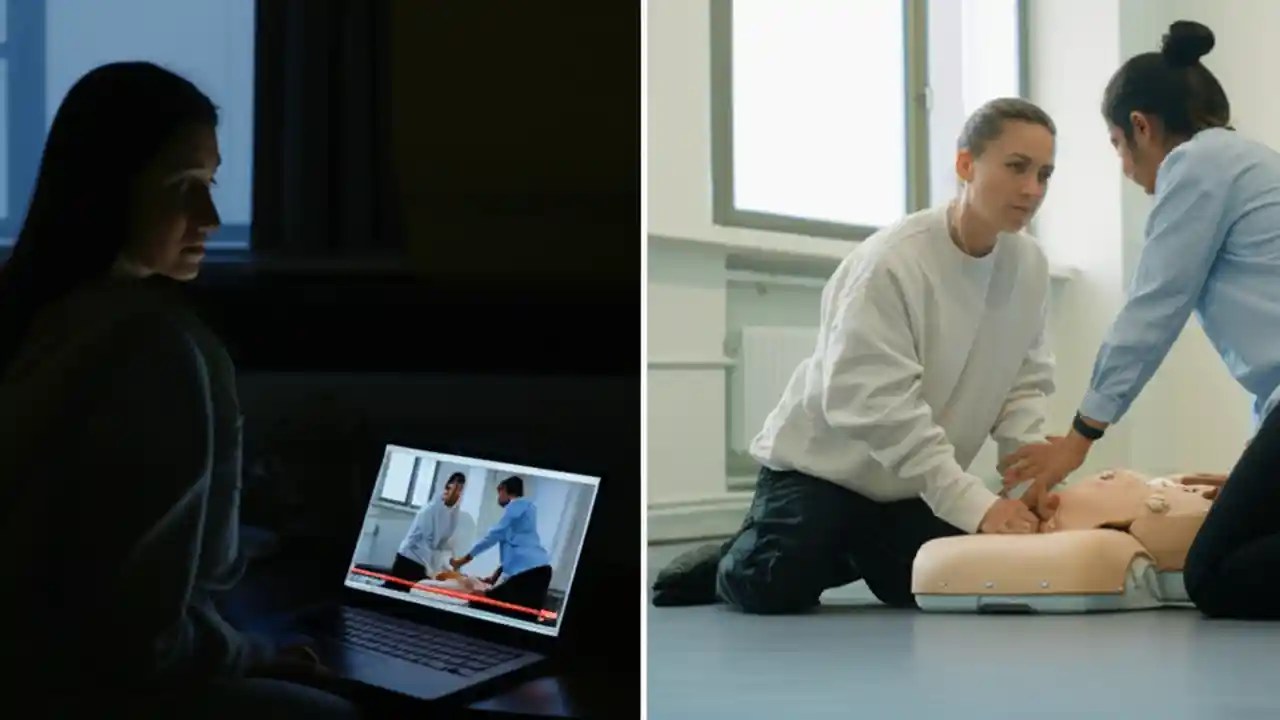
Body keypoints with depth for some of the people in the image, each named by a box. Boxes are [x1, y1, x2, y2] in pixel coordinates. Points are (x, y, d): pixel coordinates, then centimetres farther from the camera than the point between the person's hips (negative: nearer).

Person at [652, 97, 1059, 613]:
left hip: (919, 484, 6)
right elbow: (876, 404, -31)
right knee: (776, 590, -24)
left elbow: (1025, 384, -1)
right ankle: (731, 564, 13)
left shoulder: (1030, 266, -6)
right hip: (823, 463, -6)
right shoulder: (892, 262, -26)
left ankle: (850, 551, 18)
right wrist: (974, 503, -34)